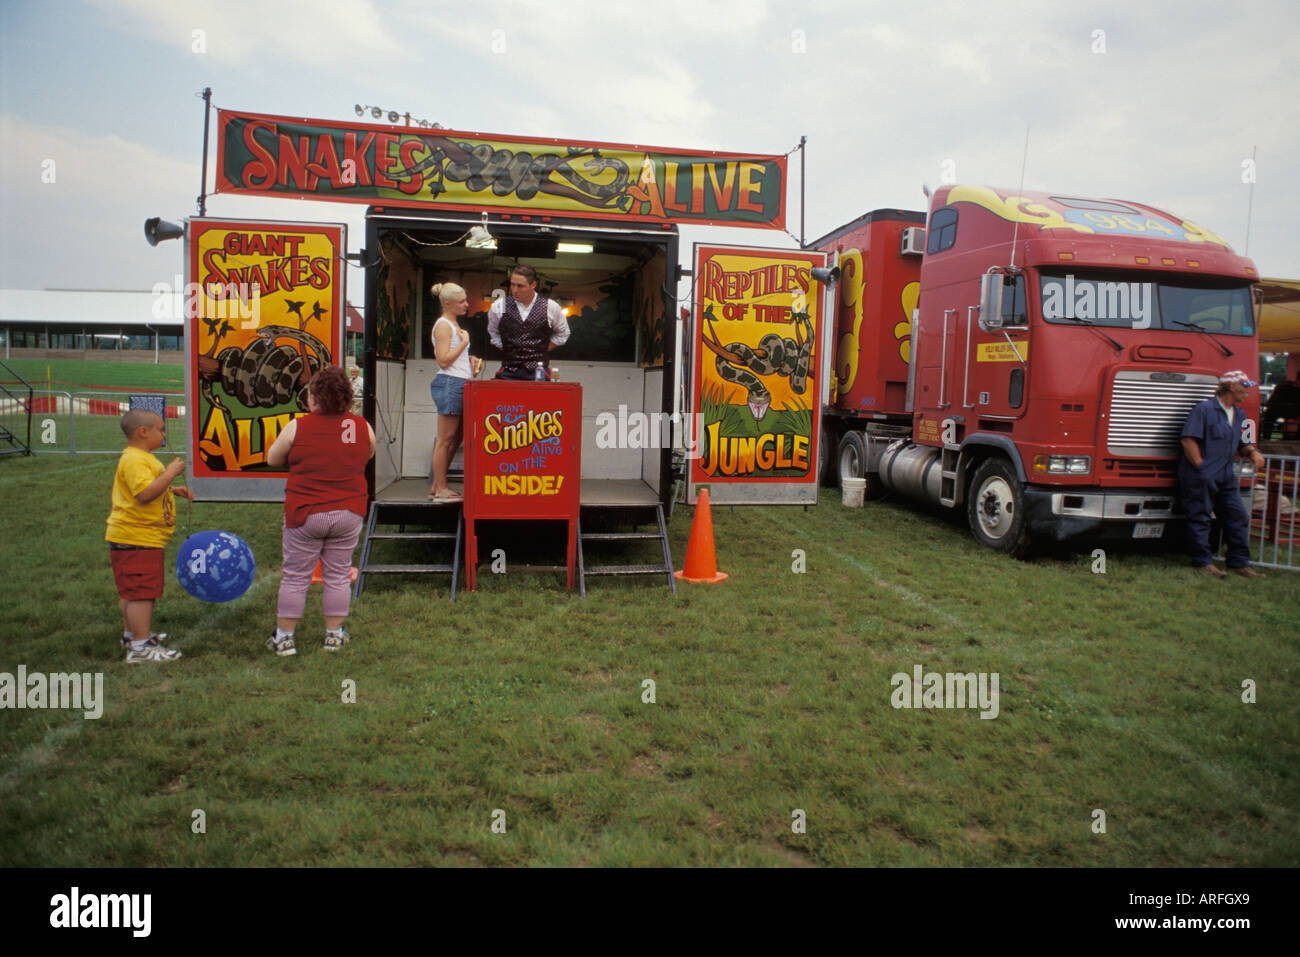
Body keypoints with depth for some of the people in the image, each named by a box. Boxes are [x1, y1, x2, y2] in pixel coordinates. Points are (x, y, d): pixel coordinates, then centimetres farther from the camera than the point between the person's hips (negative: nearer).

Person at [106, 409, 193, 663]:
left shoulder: (143, 458, 16)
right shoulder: (134, 460, -20)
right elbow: (146, 493, -33)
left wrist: (172, 489, 20)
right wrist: (171, 472, -27)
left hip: (144, 537, 11)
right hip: (136, 539, -11)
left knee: (131, 591, 22)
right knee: (141, 592, -8)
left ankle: (132, 633, 36)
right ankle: (141, 647, -6)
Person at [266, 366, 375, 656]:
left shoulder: (297, 427, -9)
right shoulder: (363, 427, -1)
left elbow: (273, 459, 5)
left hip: (306, 513, -2)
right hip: (348, 512, 2)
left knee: (295, 577, 9)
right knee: (338, 575, 13)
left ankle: (284, 637, 18)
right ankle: (334, 634, 21)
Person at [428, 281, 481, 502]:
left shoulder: (453, 324, 21)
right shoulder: (443, 325, -9)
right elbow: (443, 360, -16)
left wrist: (470, 359, 12)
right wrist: (464, 342, -11)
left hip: (460, 384, 10)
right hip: (449, 384, -10)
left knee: (455, 438, 10)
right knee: (445, 439, -6)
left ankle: (437, 486, 16)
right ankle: (440, 489, -1)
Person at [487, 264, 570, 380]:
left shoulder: (550, 307, 1)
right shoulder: (499, 306, 4)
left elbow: (562, 334, 16)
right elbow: (493, 332, 21)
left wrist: (542, 350, 8)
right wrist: (506, 351, 11)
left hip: (538, 371, -1)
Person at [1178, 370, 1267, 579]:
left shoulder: (1238, 415, 17)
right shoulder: (1204, 409, -9)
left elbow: (1242, 443, 27)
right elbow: (1188, 440, -15)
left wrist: (1253, 452, 4)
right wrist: (1201, 466, -16)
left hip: (1225, 476, 9)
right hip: (1200, 477, -9)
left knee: (1239, 517, 6)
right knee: (1200, 519, -2)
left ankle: (1239, 564, 14)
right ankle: (1203, 562, 6)